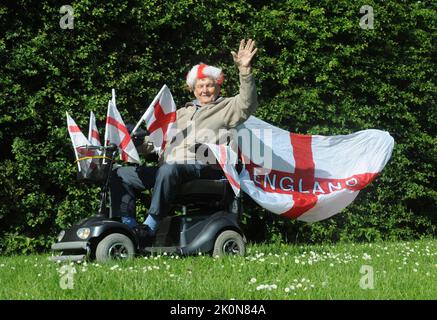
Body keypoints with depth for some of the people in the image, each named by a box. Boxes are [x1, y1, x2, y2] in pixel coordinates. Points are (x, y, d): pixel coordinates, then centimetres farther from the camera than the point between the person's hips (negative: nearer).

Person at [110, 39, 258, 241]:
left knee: (169, 170, -41)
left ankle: (151, 225, -38)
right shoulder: (182, 113, 36)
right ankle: (127, 224, -19)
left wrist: (244, 70, -17)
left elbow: (247, 103, -4)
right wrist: (141, 145, 13)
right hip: (170, 167, 7)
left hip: (203, 168, -7)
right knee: (121, 175, -7)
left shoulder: (227, 108, 17)